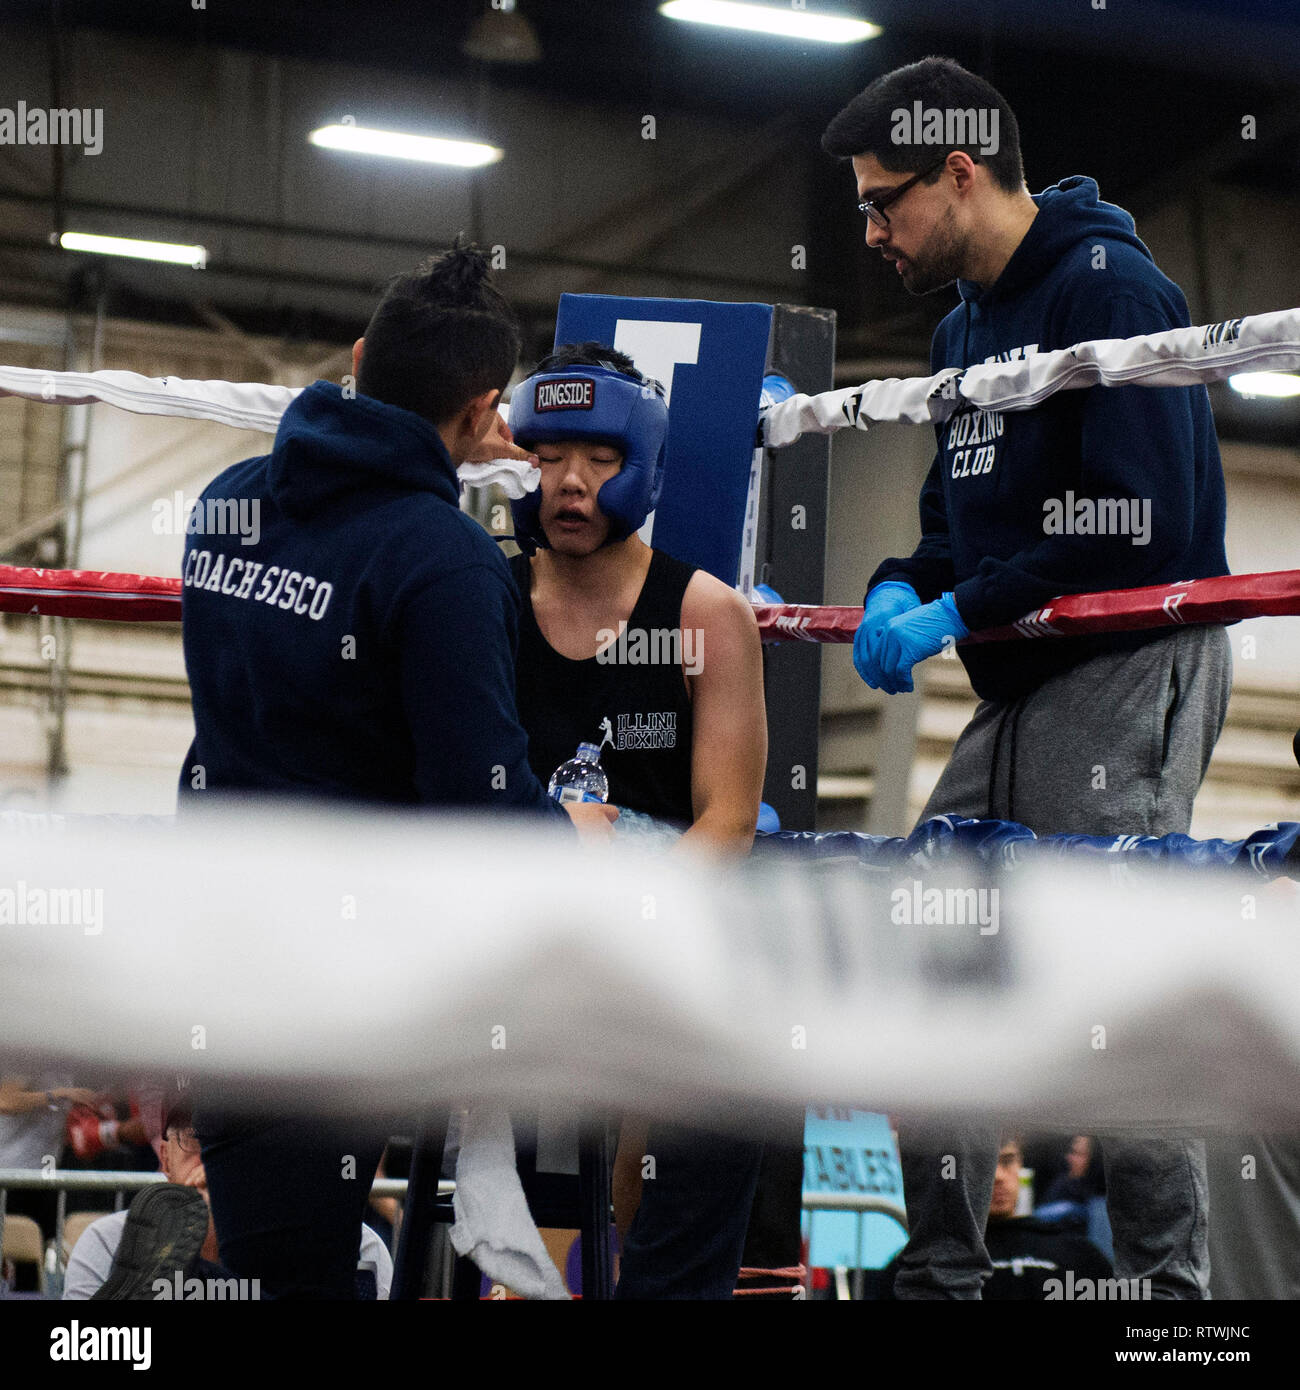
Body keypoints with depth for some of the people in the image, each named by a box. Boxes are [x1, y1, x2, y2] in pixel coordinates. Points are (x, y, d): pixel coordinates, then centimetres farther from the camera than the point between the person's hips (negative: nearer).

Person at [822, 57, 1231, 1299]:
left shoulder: (1110, 292, -12)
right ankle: (939, 1276, 16)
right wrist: (902, 591, 0)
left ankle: (1168, 1279, -6)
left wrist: (958, 613, -18)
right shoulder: (966, 325, 17)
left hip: (1130, 676, -10)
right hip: (1021, 689, 10)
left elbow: (1139, 526, -21)